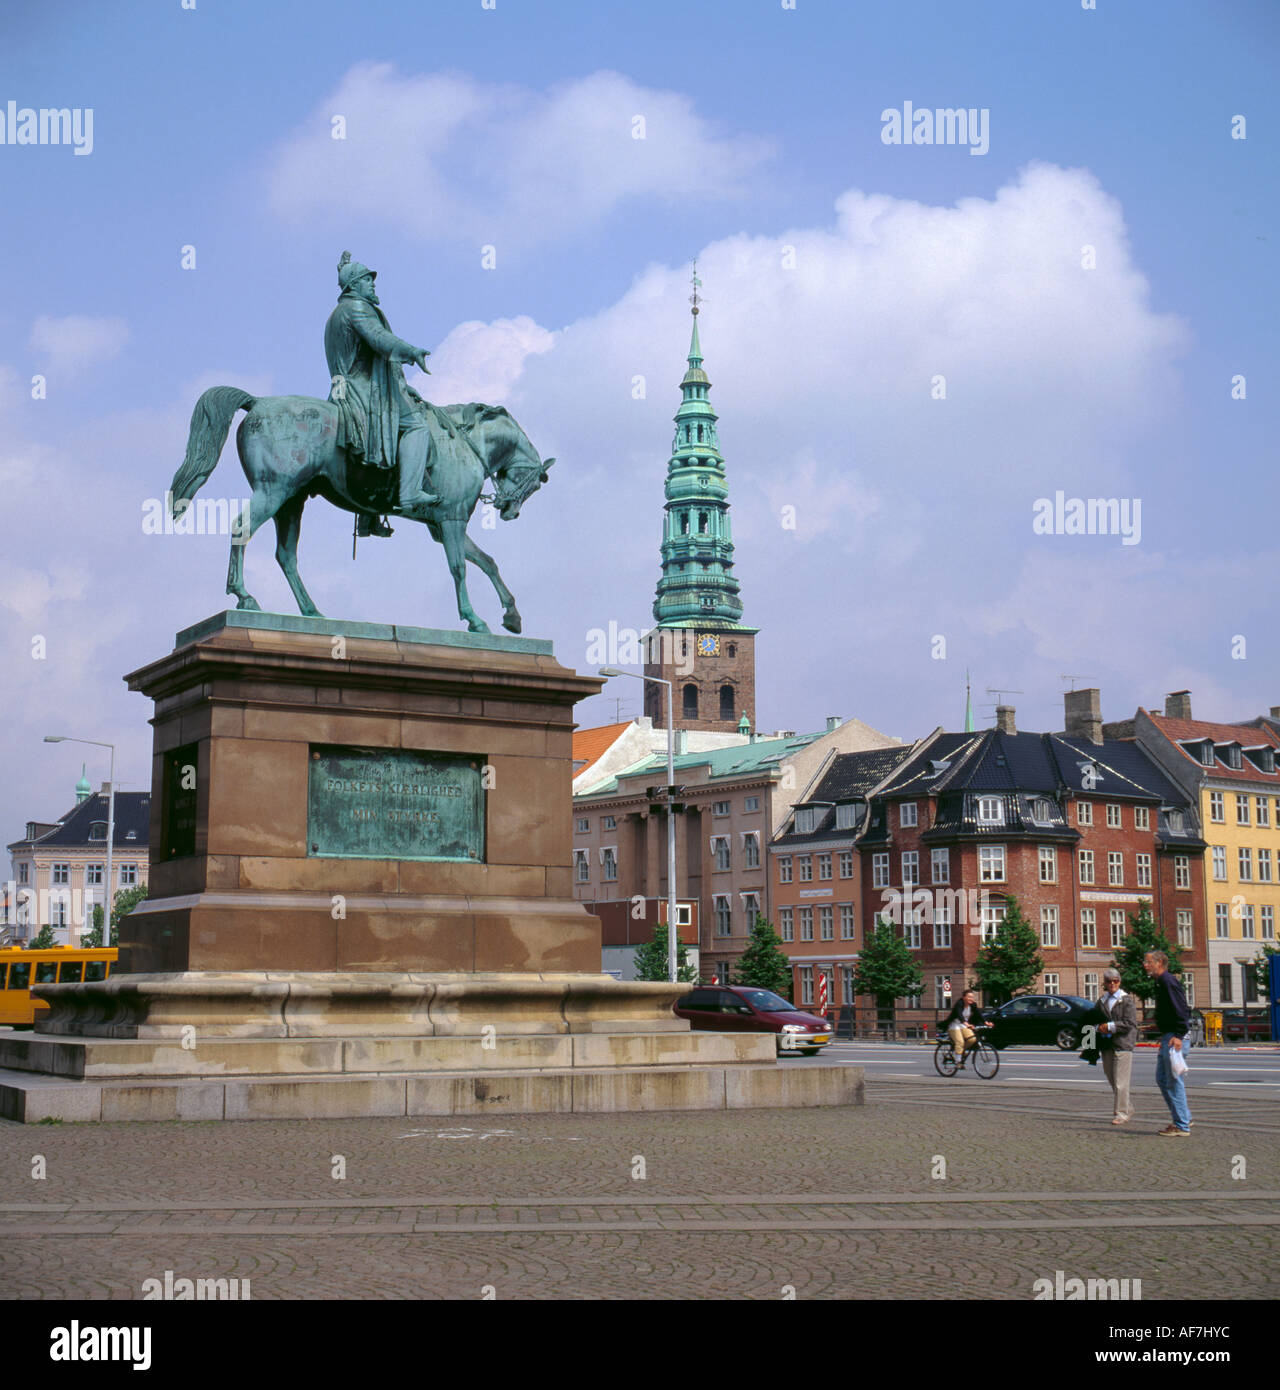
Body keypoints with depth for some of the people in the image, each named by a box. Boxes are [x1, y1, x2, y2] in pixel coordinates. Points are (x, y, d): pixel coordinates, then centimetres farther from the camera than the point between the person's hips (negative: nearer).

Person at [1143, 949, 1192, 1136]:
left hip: (1175, 1038, -11)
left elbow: (1180, 1009, -22)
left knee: (1174, 1080, -6)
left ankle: (1182, 1126, 0)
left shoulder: (1168, 981, -14)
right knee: (1162, 1078, 14)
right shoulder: (1161, 982, 17)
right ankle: (1183, 1118, 20)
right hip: (1168, 1037, 11)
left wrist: (1179, 1035, -26)